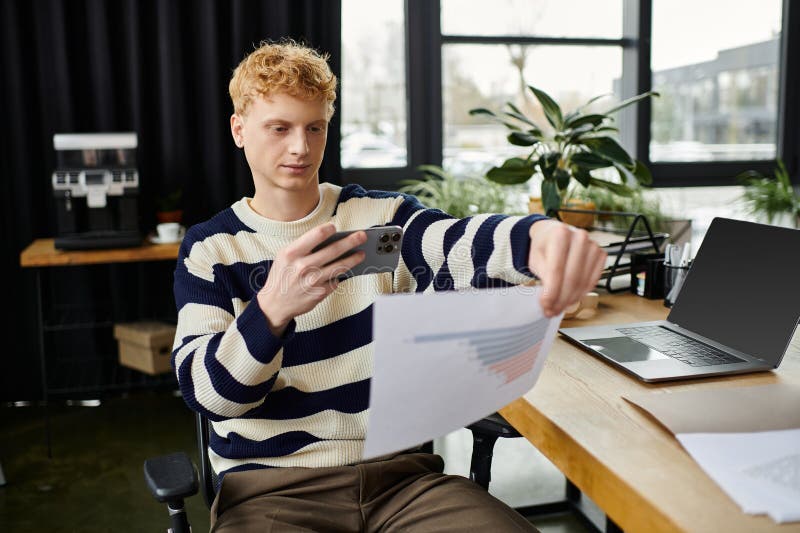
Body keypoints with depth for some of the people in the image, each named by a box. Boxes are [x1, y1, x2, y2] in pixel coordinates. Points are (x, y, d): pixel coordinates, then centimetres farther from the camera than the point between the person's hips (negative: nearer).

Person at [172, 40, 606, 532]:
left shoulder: (379, 216, 6)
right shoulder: (209, 249, 4)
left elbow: (459, 245, -14)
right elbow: (205, 392, -7)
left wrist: (538, 235, -38)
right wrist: (273, 309, -27)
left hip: (398, 470, 2)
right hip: (271, 485, -1)